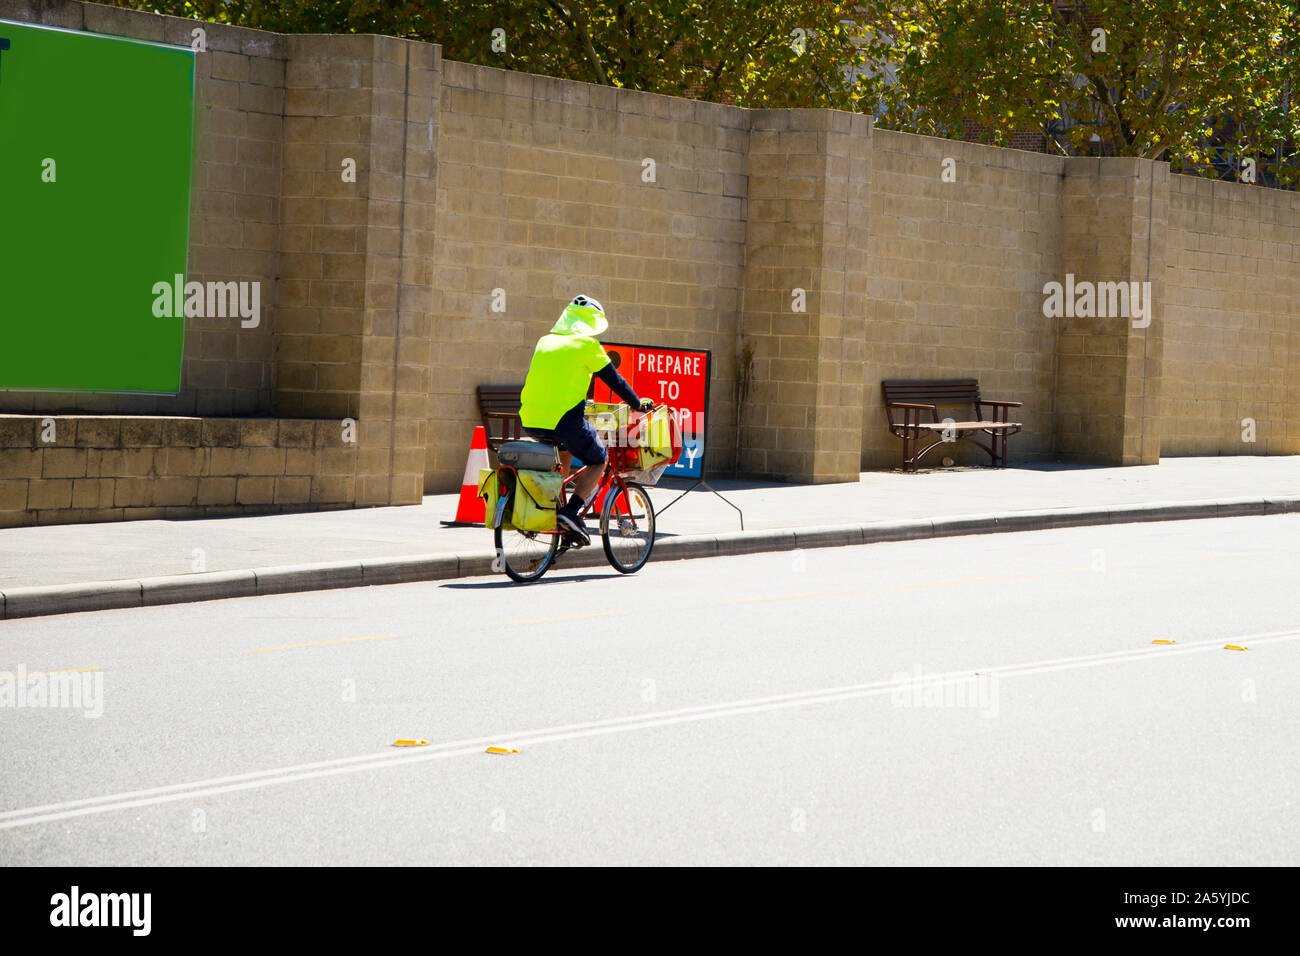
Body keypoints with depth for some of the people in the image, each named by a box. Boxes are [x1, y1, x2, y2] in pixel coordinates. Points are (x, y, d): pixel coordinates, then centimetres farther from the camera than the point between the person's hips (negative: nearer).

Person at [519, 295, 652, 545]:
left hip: (530, 421, 6)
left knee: (564, 448, 36)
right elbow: (615, 381, 6)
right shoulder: (587, 345, 0)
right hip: (564, 418, -6)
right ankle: (571, 511, -7)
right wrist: (638, 404, 22)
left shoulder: (545, 341, 17)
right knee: (598, 461, 13)